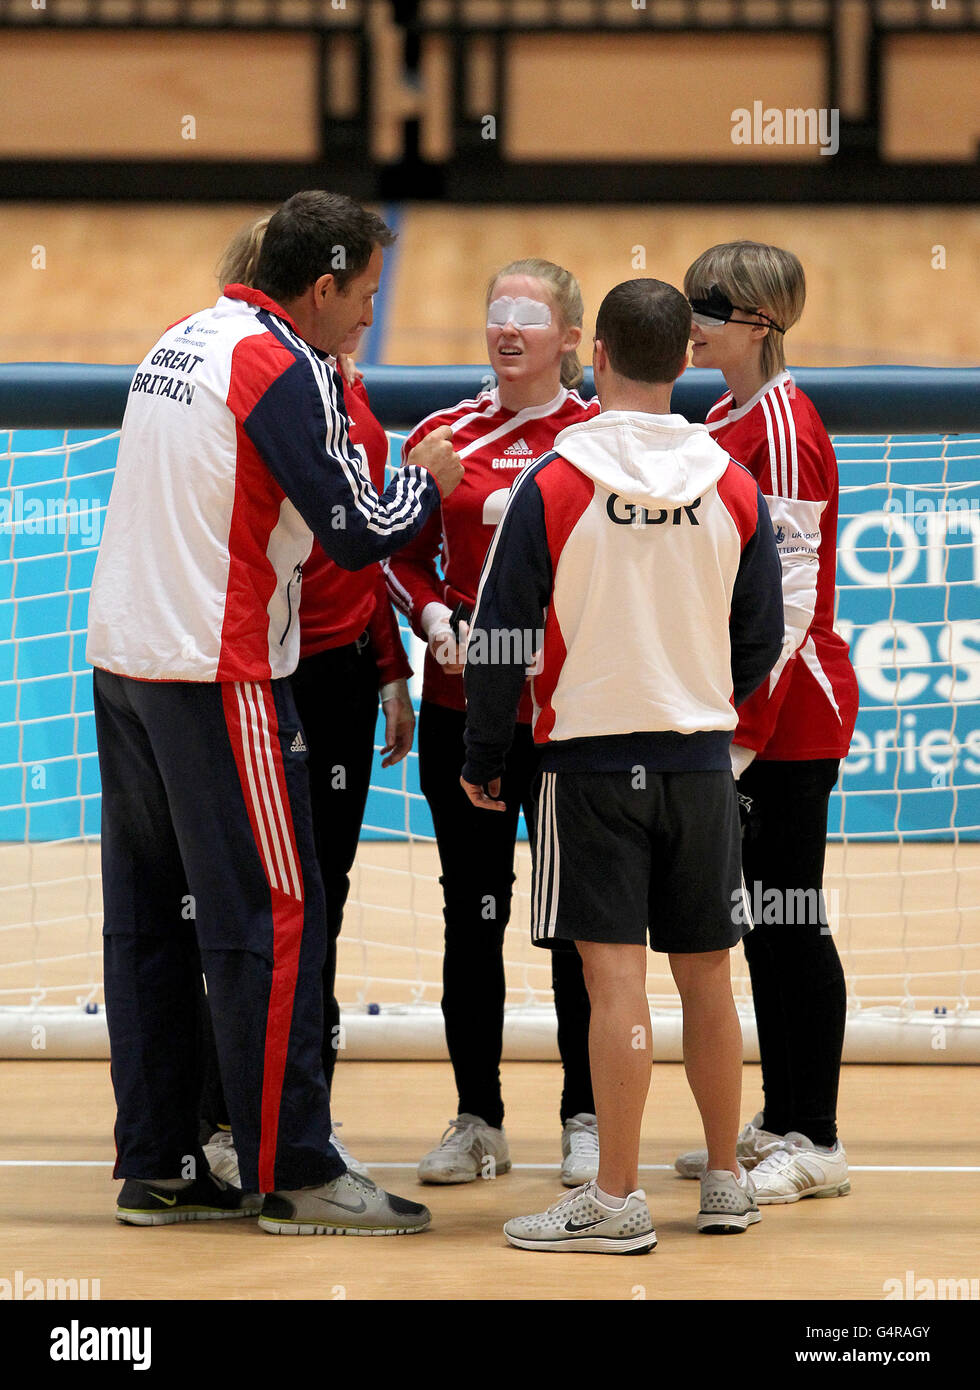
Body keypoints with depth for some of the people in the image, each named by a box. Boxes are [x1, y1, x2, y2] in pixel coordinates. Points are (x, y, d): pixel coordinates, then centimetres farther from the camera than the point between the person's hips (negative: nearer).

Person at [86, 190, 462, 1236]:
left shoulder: (180, 344, 15)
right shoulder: (286, 370, -12)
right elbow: (358, 533, -11)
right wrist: (427, 481, 9)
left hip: (121, 656, 9)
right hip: (216, 674, -9)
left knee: (148, 920, 10)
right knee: (270, 920, -4)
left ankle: (155, 1166, 14)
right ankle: (295, 1176, -3)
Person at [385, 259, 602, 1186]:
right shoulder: (443, 435, 7)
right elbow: (403, 554, 11)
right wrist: (437, 618, -7)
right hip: (462, 703, 3)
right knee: (471, 913, 6)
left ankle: (586, 1119, 10)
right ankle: (477, 1119, 15)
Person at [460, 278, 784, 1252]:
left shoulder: (553, 484, -9)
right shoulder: (733, 488, 1)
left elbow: (501, 638, -7)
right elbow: (761, 639, 10)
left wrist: (482, 759, 5)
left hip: (590, 758, -3)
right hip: (701, 758, 4)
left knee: (615, 977, -5)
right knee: (705, 974, 12)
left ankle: (617, 1200, -5)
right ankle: (725, 1183, 20)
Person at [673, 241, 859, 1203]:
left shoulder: (785, 427, -14)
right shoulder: (724, 420, 14)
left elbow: (791, 596, -18)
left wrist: (747, 723, -19)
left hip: (791, 714, -9)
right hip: (741, 706, 9)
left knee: (789, 920, -6)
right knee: (758, 918, 13)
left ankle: (815, 1142, -2)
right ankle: (779, 1121, 20)